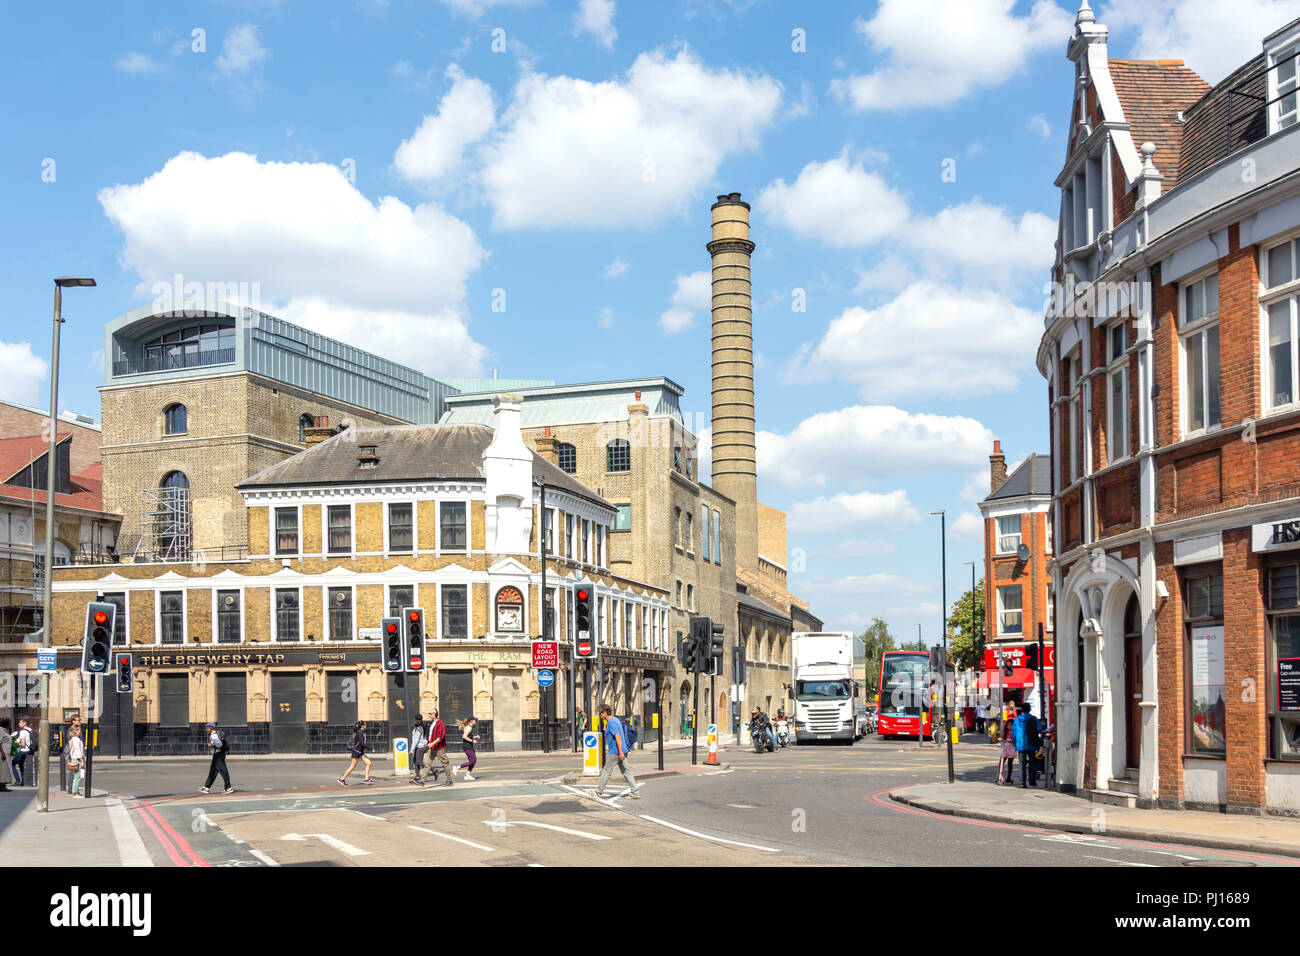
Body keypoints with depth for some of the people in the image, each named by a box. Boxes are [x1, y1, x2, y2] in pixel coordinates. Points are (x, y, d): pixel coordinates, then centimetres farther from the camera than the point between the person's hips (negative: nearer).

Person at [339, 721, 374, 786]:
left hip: (360, 752, 9)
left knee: (368, 763, -2)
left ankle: (366, 779, -4)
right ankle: (342, 779, 10)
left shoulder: (361, 732, 11)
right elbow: (362, 743, -25)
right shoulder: (360, 732, -17)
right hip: (356, 752, -9)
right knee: (353, 767, -1)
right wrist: (370, 749, -23)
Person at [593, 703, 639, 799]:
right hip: (622, 752, 9)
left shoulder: (611, 722, -15)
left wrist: (620, 752, -25)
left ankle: (599, 791, 13)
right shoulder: (616, 720, 15)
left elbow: (618, 736, -22)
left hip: (614, 752, -9)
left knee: (606, 772, 3)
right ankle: (635, 792, 0)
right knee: (626, 772, 6)